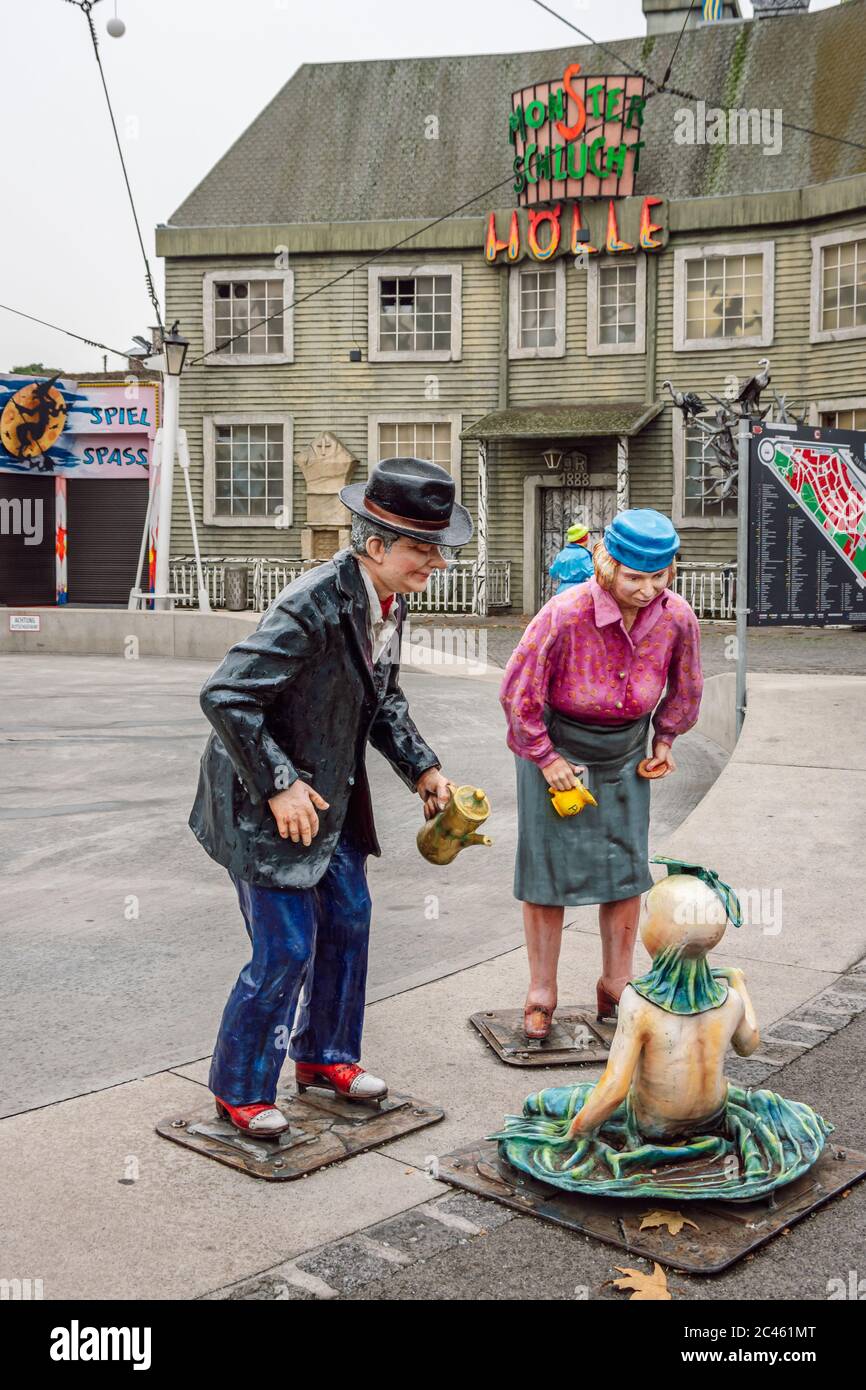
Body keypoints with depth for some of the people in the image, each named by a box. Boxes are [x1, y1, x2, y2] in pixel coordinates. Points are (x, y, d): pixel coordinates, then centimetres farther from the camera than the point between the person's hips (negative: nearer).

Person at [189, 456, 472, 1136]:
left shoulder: (389, 601, -1)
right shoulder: (313, 606, -29)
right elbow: (225, 697, -31)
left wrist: (422, 768, 5)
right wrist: (279, 786, -26)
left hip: (331, 793, 9)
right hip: (267, 800, -9)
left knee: (348, 919, 18)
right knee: (287, 949, -2)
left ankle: (324, 1054, 39)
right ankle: (240, 1089, 20)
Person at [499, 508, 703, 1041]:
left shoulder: (677, 617, -16)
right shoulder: (565, 614, -28)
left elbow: (686, 688, 6)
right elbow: (518, 692, -17)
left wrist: (665, 739, 10)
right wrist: (546, 758, -11)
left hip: (625, 754, 4)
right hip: (554, 750, -3)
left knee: (627, 869, 6)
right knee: (547, 867, 1)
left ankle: (617, 987, 24)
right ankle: (541, 995, 16)